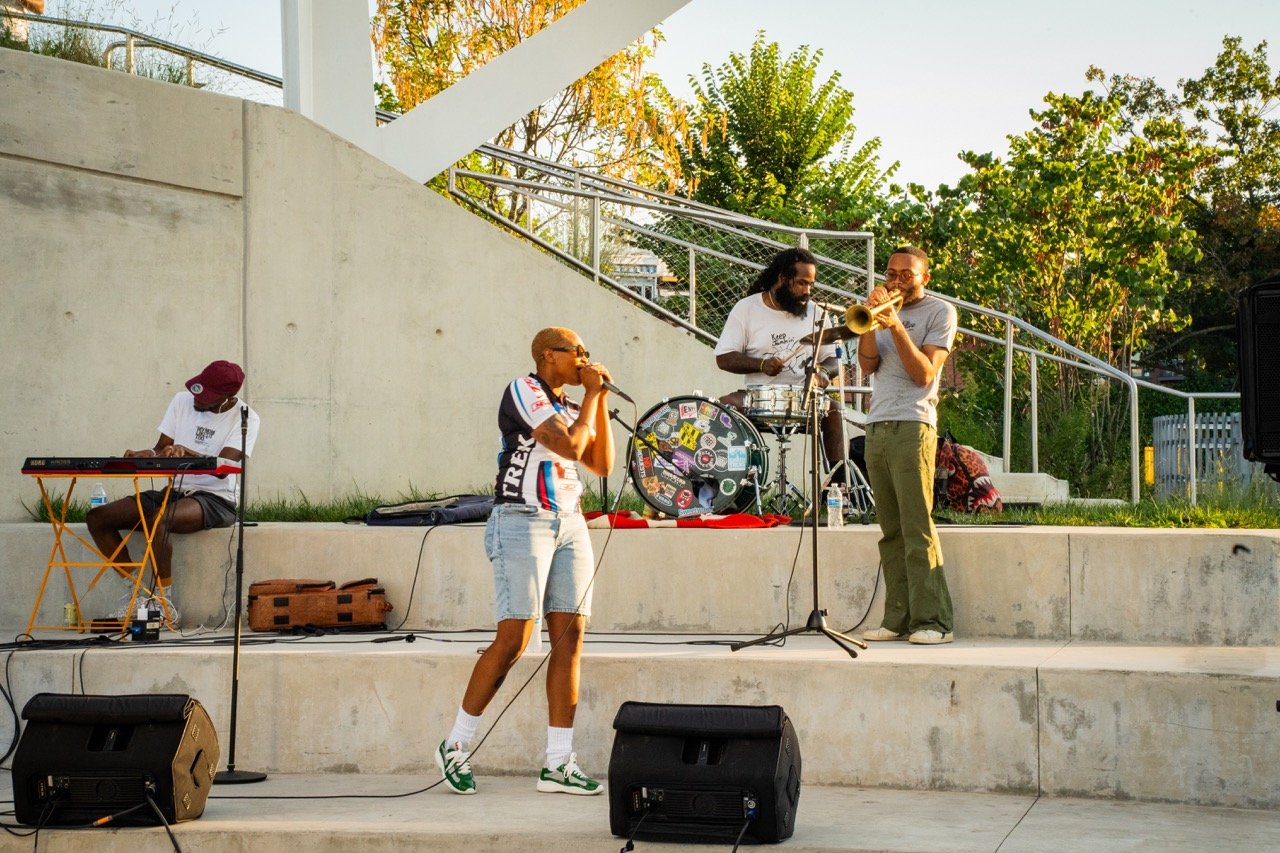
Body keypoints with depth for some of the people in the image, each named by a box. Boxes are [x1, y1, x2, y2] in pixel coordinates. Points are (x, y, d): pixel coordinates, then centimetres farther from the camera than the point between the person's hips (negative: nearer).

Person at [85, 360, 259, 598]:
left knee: (157, 519, -37)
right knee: (97, 517, -10)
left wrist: (186, 452, -38)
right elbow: (162, 448, 9)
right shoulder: (182, 400, 7)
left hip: (216, 499, -7)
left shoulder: (245, 418, -9)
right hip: (174, 492, 7)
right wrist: (148, 454, -16)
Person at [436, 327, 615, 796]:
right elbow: (569, 446, -15)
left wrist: (601, 401, 9)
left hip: (569, 524, 8)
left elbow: (602, 464, 12)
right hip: (523, 522, -8)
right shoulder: (523, 392, -5)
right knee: (512, 639, -12)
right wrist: (591, 394, -4)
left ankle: (558, 764, -1)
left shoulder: (569, 408, 19)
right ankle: (455, 746, 2)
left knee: (570, 638, -2)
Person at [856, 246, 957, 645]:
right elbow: (867, 365, 8)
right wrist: (870, 319, -5)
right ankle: (898, 619, 6)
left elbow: (925, 374, -6)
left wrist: (897, 328, -14)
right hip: (877, 427, 6)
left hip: (912, 427, -6)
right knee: (891, 532, 4)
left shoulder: (939, 312, 4)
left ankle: (933, 621, -11)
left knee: (917, 528, -11)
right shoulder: (886, 311, 21)